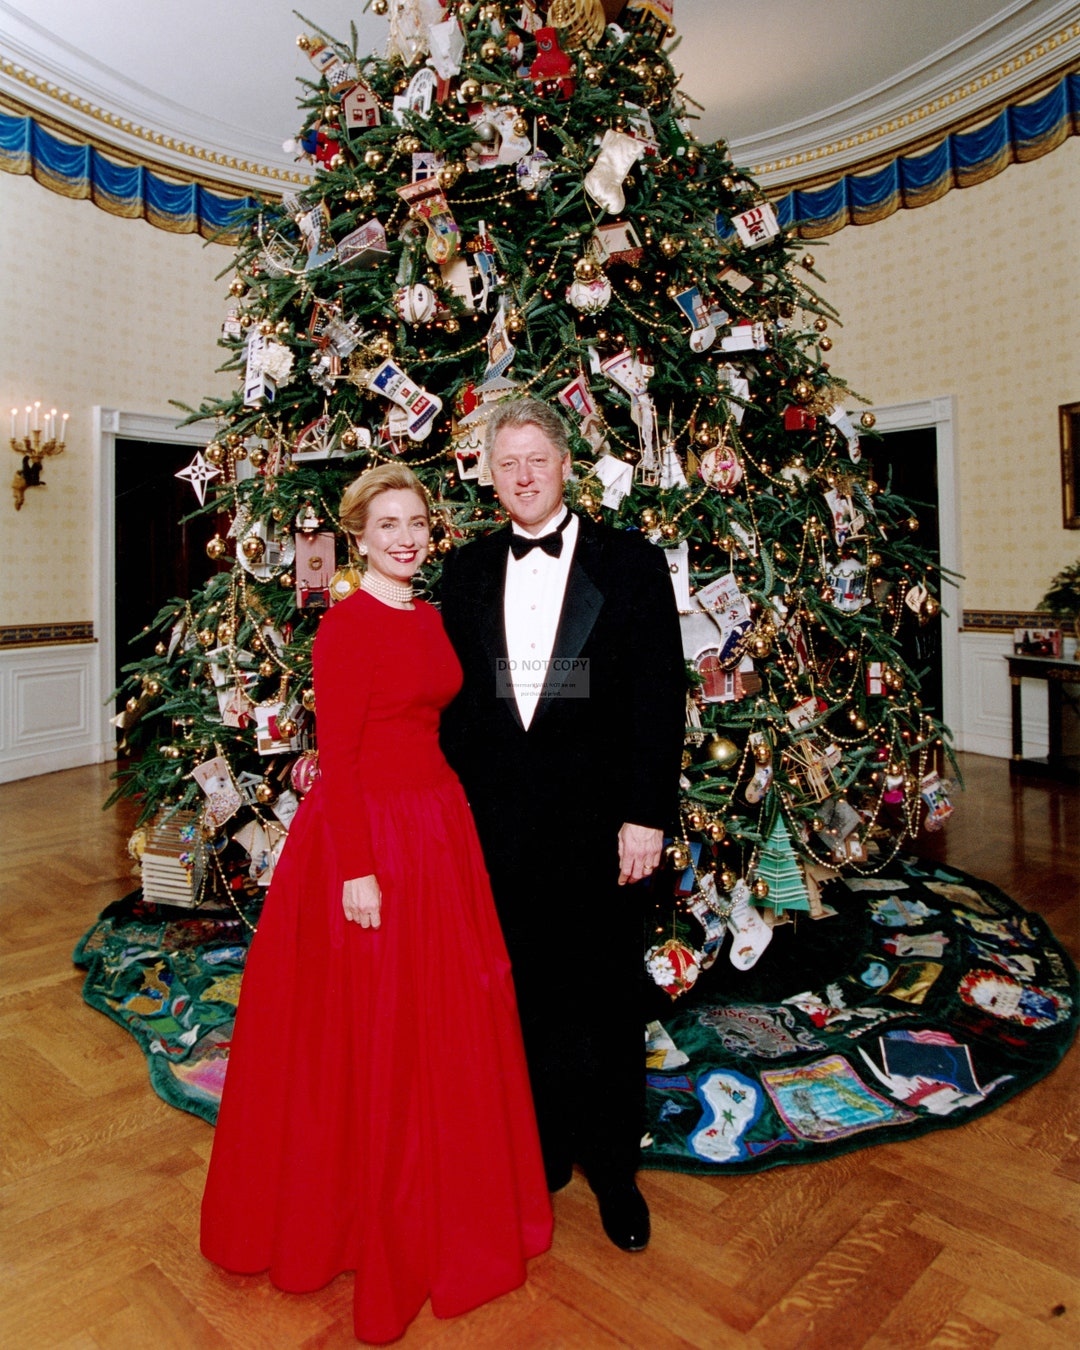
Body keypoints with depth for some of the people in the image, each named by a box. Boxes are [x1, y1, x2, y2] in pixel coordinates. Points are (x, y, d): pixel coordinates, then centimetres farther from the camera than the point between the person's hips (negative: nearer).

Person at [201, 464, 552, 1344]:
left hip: (439, 826, 8)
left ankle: (447, 1202, 42)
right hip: (369, 831, -8)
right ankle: (370, 1215, 32)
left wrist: (451, 826, 13)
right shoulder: (346, 624, -14)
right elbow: (335, 753, -16)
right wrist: (357, 868, -18)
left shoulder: (430, 618, 10)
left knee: (448, 1021, 19)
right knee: (370, 1031, 8)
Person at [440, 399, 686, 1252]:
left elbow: (661, 694, -5)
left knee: (605, 995, 11)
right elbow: (453, 695, 9)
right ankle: (539, 1155, 36)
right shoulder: (467, 571, 8)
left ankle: (612, 1166, 33)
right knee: (521, 993, 14)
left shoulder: (630, 563, -2)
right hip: (495, 820, 3)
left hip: (596, 817, -2)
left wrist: (646, 815, -11)